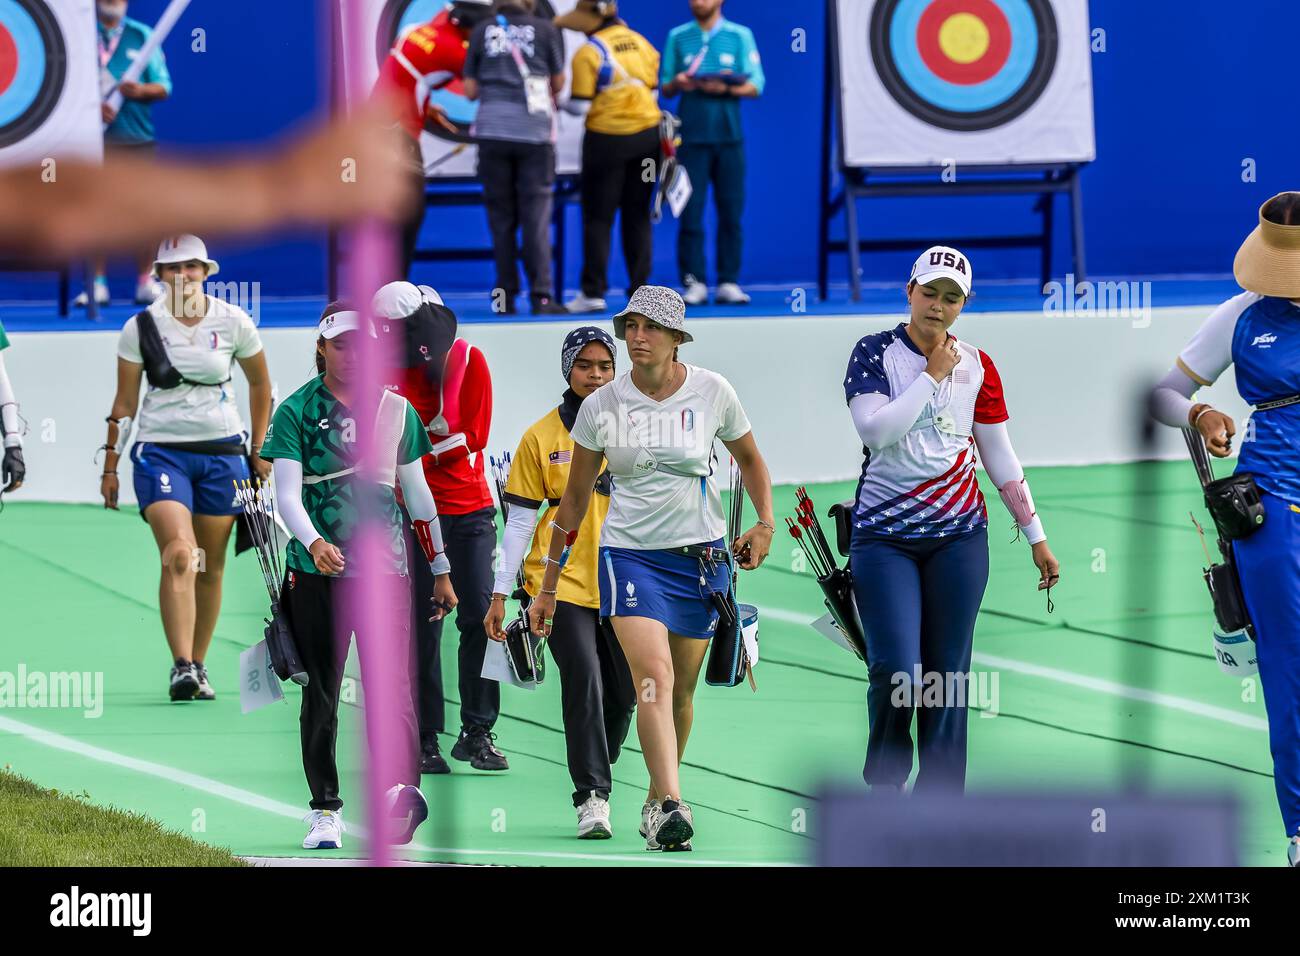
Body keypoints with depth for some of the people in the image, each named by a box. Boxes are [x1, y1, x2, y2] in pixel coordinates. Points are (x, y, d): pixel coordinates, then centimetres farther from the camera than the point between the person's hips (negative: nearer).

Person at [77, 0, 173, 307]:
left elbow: (164, 86, 6)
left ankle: (146, 282, 7)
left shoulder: (143, 36, 10)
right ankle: (97, 283, -1)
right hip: (95, 140, -2)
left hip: (138, 138, 2)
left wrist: (141, 90, -15)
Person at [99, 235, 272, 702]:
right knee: (179, 555, -19)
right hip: (160, 451, -2)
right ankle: (182, 668, -24)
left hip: (222, 453, 2)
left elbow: (260, 383, 14)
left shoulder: (233, 322, 0)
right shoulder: (140, 327, -2)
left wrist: (260, 450, 14)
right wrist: (110, 465, 6)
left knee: (210, 567, 5)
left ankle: (199, 667, 19)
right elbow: (124, 402, 5)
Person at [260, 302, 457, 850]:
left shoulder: (395, 410, 10)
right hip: (316, 570, -1)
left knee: (391, 681, -13)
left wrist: (441, 570, 19)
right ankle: (325, 810, 9)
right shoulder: (296, 411, 2)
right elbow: (286, 492, -7)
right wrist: (313, 543, -26)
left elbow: (416, 491, 18)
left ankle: (404, 788, -25)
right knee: (321, 693, 3)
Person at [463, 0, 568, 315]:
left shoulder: (482, 32, 7)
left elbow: (470, 90, 8)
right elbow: (558, 83, 11)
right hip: (534, 132, -1)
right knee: (536, 215, 0)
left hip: (492, 131, 1)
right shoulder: (546, 30, 3)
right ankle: (541, 296, -7)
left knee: (501, 215, 8)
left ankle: (505, 297, 6)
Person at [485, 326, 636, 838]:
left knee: (625, 690, 4)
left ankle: (597, 774, 28)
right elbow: (520, 520, 3)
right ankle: (592, 797, -18)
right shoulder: (542, 436, 2)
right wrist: (501, 594, 0)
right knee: (583, 680, -16)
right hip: (561, 579, -3)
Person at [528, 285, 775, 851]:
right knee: (654, 676, -21)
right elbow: (574, 499, 8)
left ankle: (657, 798, 28)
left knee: (679, 690, 8)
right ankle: (670, 804, -28)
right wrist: (547, 586, 10)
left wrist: (765, 522, 0)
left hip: (700, 553, 1)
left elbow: (749, 458, 16)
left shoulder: (712, 392, -3)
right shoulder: (602, 406, -2)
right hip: (628, 551, -1)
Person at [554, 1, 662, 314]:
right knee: (638, 215, 11)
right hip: (647, 135, 5)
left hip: (607, 139, -5)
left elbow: (579, 106, -12)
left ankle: (594, 291, -2)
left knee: (598, 217, 2)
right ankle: (640, 288, 11)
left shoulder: (589, 53, -12)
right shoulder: (641, 44, 4)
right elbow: (653, 92, 10)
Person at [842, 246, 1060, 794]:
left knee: (948, 676, 1)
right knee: (897, 672, -12)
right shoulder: (876, 353, -1)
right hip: (884, 537, -3)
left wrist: (1036, 536, 13)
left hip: (958, 535, 3)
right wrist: (932, 376, -11)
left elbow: (999, 456, 13)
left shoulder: (976, 367, 8)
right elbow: (875, 430, -16)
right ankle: (884, 784, 12)